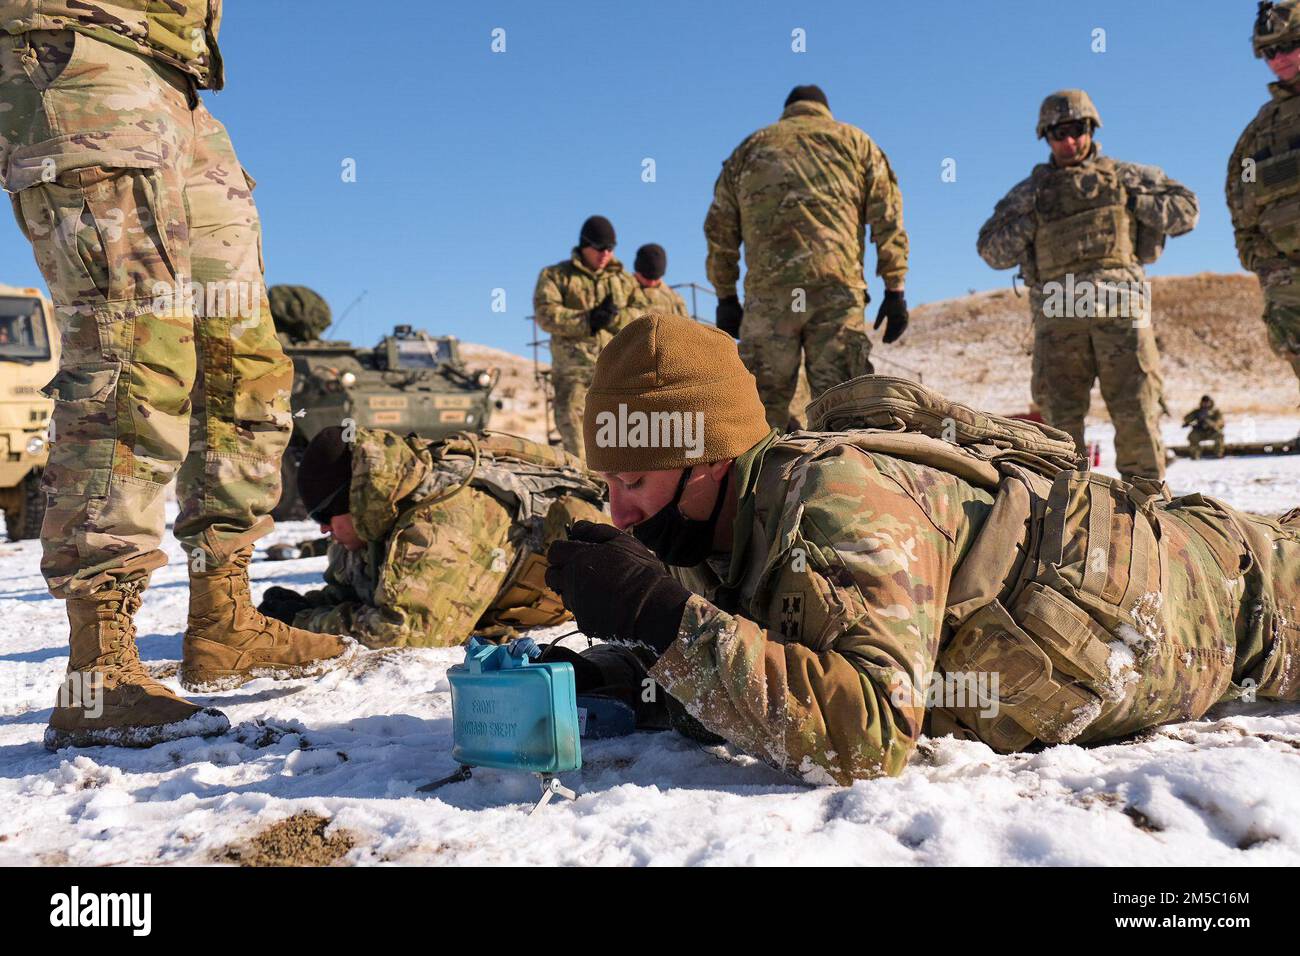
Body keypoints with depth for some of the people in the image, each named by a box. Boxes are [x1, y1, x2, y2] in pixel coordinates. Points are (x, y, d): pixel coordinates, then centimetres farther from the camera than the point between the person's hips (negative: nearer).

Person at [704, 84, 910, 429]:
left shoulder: (749, 148, 24)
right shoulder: (856, 142, 20)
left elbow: (719, 229, 20)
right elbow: (888, 219, 10)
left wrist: (725, 297, 22)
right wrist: (894, 290, 8)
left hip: (767, 292, 1)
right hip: (836, 287, -1)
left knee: (764, 401, 1)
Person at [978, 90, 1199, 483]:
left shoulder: (1125, 176, 18)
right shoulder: (1029, 192, 18)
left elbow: (1186, 208, 19)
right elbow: (990, 249, 15)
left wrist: (1131, 204, 5)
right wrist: (1030, 221, 1)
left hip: (1120, 305, 0)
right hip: (1057, 314, 1)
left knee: (1136, 410, -3)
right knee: (1060, 416, -1)